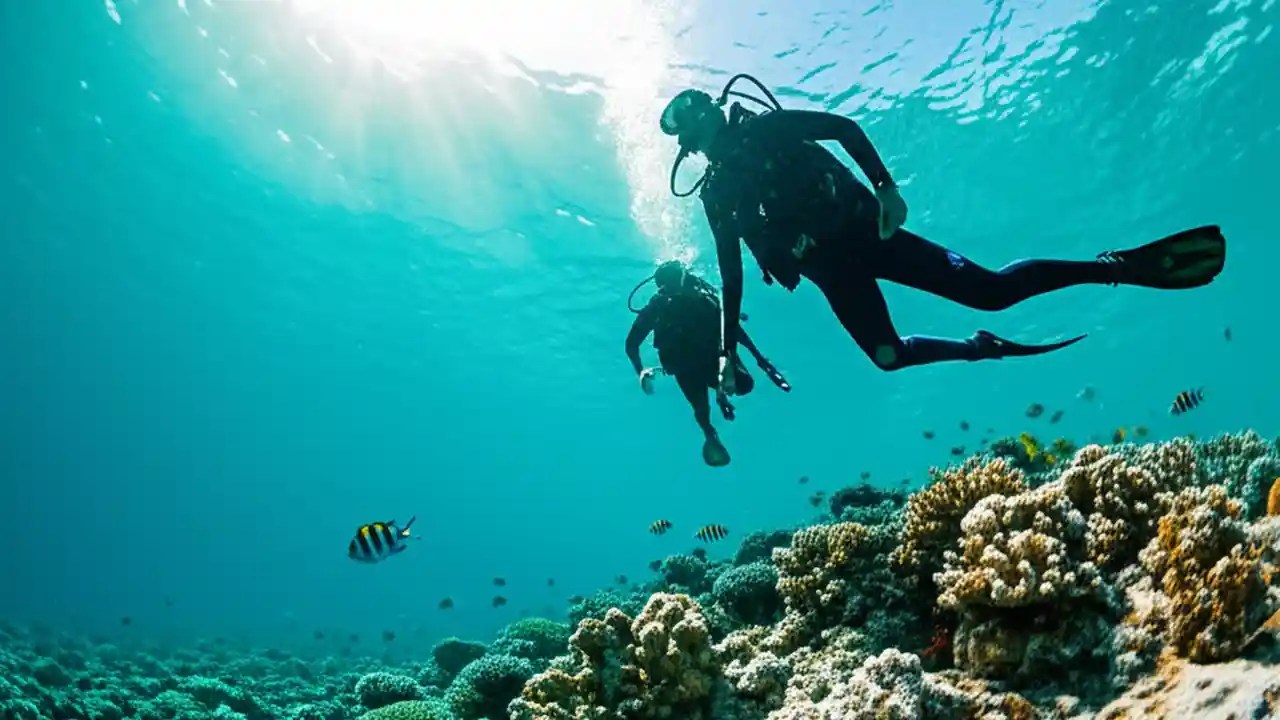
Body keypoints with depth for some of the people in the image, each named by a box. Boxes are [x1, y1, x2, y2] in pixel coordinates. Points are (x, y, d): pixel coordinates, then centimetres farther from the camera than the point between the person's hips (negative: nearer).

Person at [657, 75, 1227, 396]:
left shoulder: (766, 126, 2)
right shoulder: (717, 194, 10)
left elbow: (844, 127, -4)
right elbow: (731, 280, 11)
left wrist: (886, 187, -19)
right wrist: (728, 354, 7)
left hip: (862, 230, -4)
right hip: (833, 273, 4)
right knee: (887, 355, -5)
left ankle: (1124, 265, -5)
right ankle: (983, 348, 19)